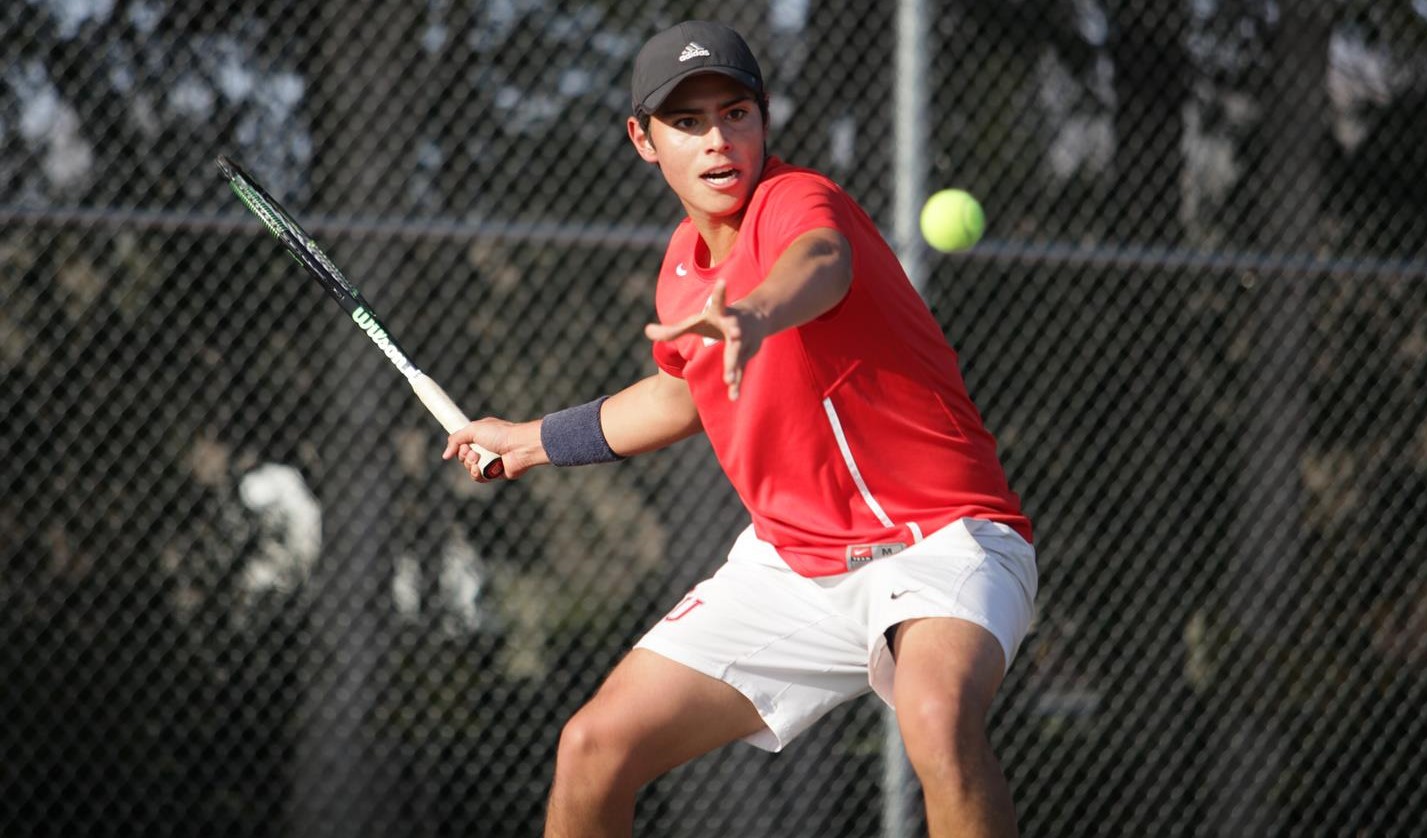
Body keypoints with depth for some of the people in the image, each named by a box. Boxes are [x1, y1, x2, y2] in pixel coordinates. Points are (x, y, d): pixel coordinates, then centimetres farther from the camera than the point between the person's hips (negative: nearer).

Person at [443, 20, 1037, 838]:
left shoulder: (798, 202, -18)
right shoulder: (686, 262, 6)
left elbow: (822, 264, -46)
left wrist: (754, 317, -68)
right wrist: (533, 440, 39)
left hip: (941, 539, -8)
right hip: (793, 563, 8)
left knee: (937, 716, -39)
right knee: (595, 748, 3)